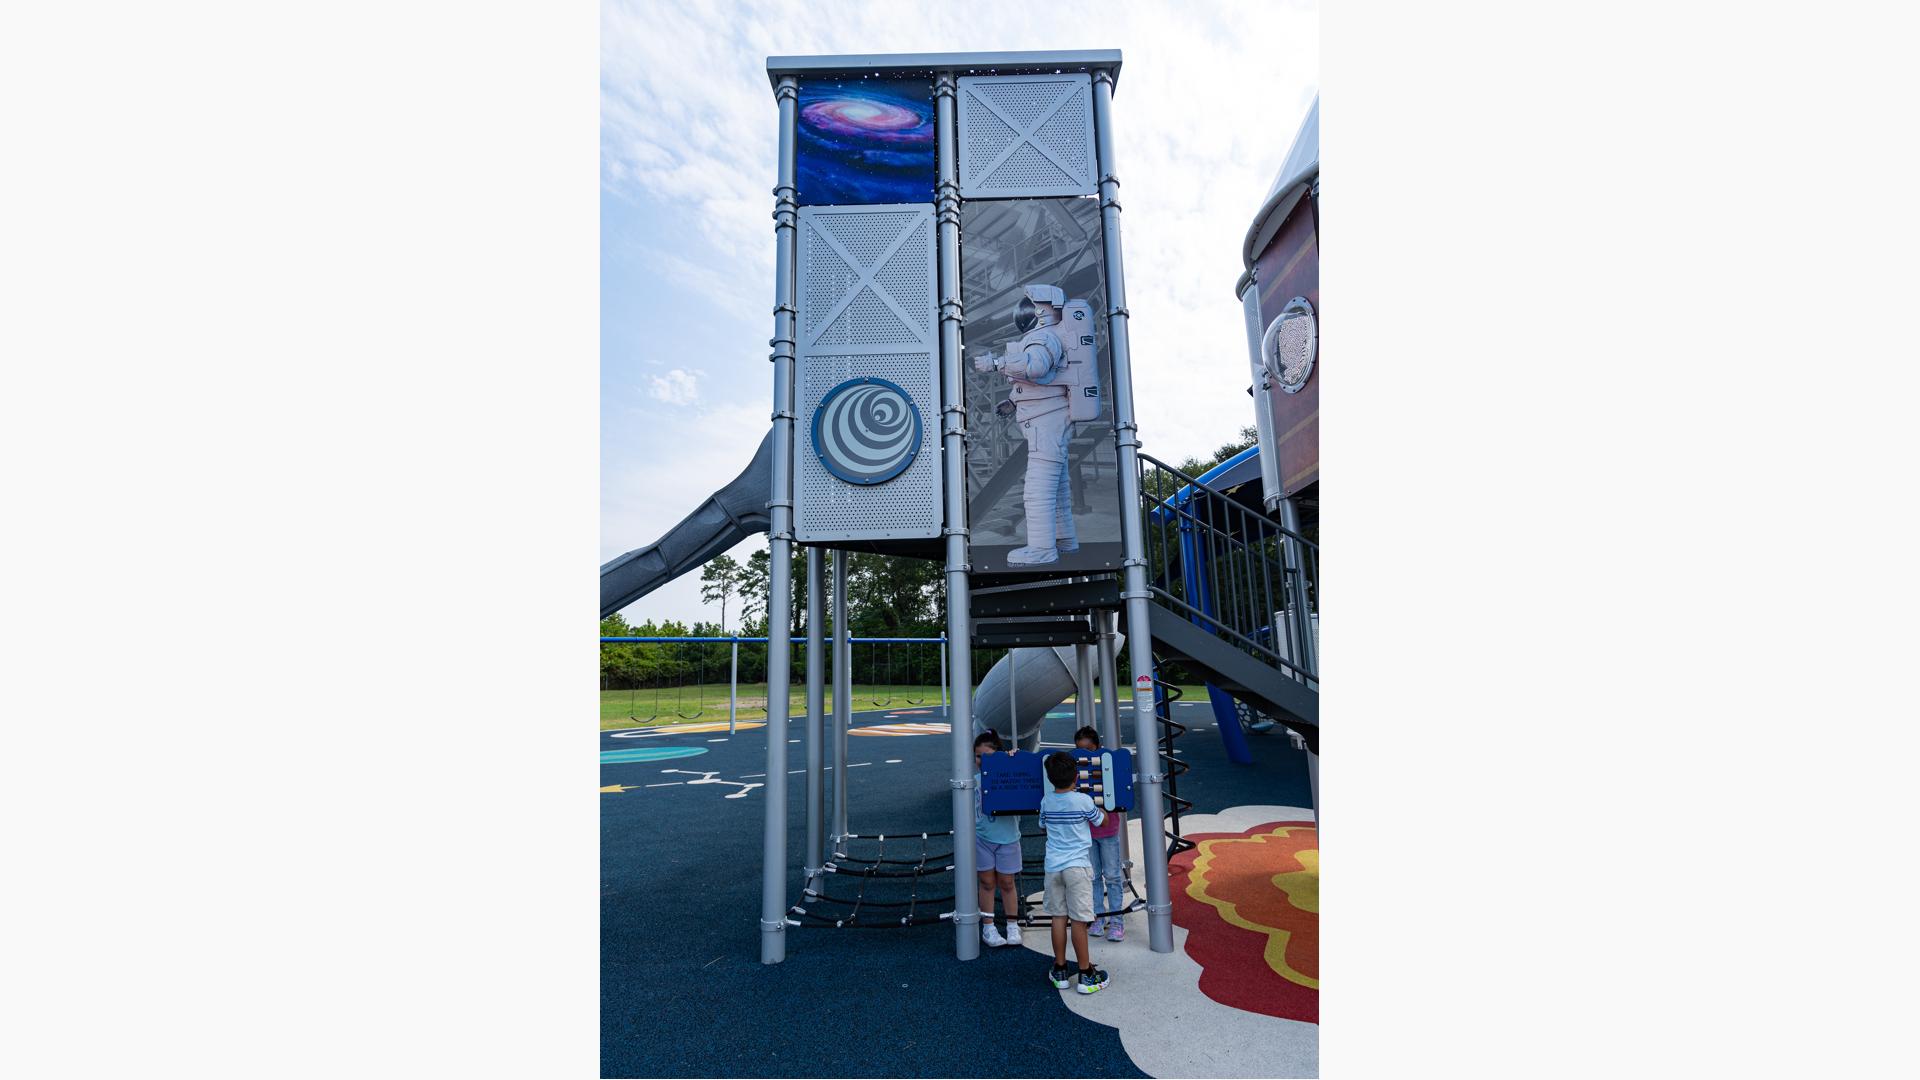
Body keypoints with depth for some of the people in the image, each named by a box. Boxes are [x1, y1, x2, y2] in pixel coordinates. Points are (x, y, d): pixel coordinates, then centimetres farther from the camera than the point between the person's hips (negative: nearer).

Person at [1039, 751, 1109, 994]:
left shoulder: (1046, 801, 0)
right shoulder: (1083, 800, -11)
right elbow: (1102, 821, 5)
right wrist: (1099, 807, 23)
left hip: (1053, 866, 3)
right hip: (1077, 865, -3)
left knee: (1059, 917, 11)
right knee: (1079, 920, 2)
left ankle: (1060, 971, 20)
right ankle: (1086, 974, 11)